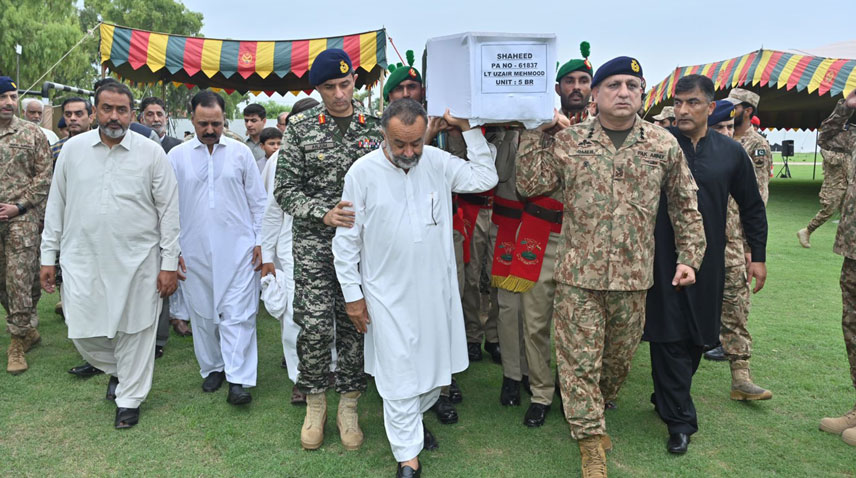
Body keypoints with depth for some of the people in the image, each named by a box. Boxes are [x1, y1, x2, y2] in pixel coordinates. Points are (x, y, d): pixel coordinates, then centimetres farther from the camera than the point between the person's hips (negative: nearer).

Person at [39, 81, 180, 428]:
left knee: (135, 332, 6)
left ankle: (129, 399, 27)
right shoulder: (73, 148, 4)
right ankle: (116, 370, 39)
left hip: (137, 262, -2)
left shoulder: (151, 153, -3)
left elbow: (169, 211, -2)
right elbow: (56, 205, 10)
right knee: (82, 331, 7)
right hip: (82, 260, 3)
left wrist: (169, 263, -5)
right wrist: (48, 256, 8)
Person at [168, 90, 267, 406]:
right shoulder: (177, 156, 5)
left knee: (238, 313, -5)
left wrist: (260, 241, 2)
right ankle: (213, 368, 29)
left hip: (237, 248, -2)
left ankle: (238, 380, -1)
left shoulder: (240, 152, 4)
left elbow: (258, 201, 7)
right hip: (195, 252, 2)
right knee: (202, 313, 12)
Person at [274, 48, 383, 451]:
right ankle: (315, 404, 19)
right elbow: (285, 189, -2)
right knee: (315, 326, -5)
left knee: (354, 323, 7)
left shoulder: (376, 126, 4)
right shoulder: (300, 127, 0)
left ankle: (348, 407, 24)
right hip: (314, 241, -1)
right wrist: (324, 214, -18)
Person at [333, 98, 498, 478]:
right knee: (399, 375, 4)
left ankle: (414, 418, 45)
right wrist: (352, 294, -4)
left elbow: (485, 178, 2)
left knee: (435, 365, 18)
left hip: (435, 289, 4)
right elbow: (347, 239, -6)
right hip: (388, 294, -3)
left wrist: (467, 127, -5)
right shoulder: (363, 171, -11)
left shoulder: (438, 161, -1)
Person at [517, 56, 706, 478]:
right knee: (580, 358, 2)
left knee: (620, 355, 17)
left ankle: (596, 409, 45)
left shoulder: (664, 145, 3)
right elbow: (528, 184, -1)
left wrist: (689, 256, 6)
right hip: (579, 274, -1)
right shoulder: (567, 141, 1)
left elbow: (685, 206, 10)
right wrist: (537, 132, -6)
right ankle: (591, 441, 18)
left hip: (634, 276, 2)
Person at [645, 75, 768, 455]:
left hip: (708, 261, 3)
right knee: (669, 337, -1)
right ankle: (679, 420, 9)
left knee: (697, 336, 12)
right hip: (662, 258, -3)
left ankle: (666, 397, 33)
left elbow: (752, 207, 12)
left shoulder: (731, 152, 4)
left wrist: (758, 256, 11)